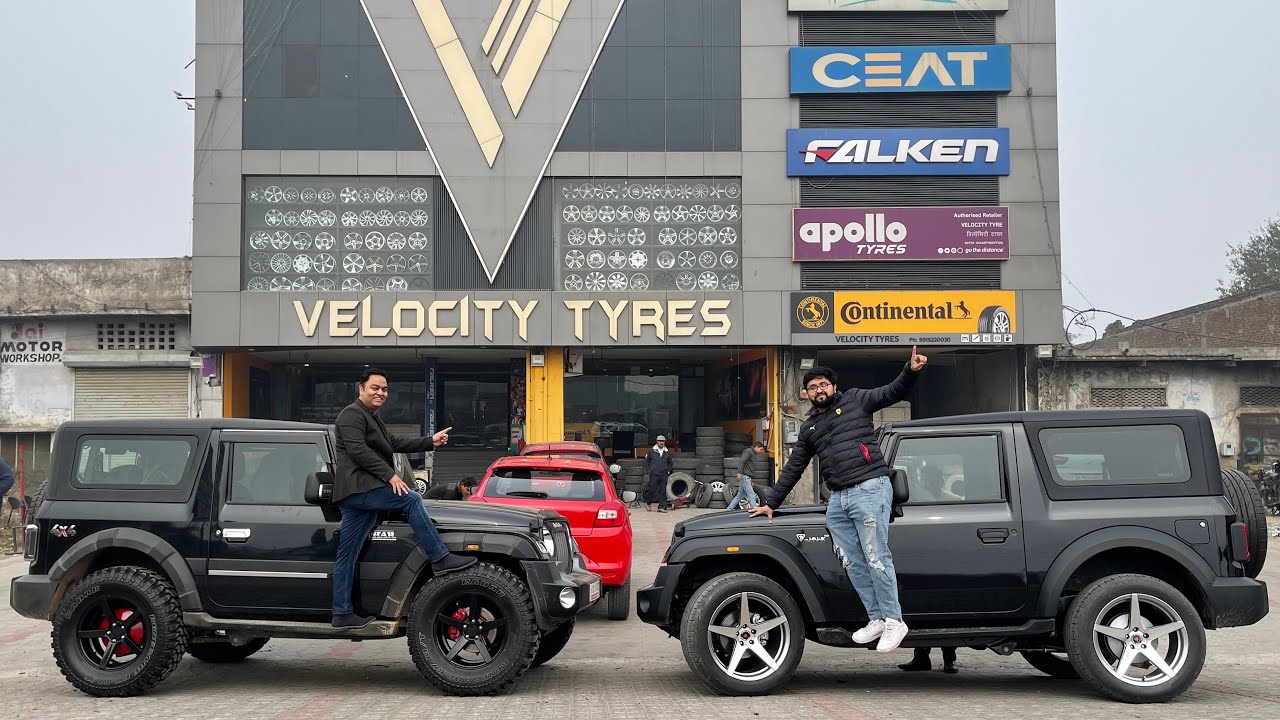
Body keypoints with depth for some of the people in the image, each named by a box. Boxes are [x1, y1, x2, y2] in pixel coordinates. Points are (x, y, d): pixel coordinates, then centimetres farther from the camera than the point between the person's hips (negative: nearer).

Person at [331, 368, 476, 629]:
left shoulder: (372, 418, 27)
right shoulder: (352, 414, -6)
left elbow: (394, 443, 27)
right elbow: (358, 450, -18)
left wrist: (431, 442, 18)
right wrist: (390, 475, -21)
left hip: (355, 495, 10)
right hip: (359, 488, -10)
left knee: (347, 556, 8)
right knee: (411, 500, -17)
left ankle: (342, 614, 9)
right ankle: (440, 559, -17)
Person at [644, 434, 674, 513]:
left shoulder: (667, 452, 10)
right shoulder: (651, 451, 2)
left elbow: (670, 463, 22)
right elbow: (646, 461, 7)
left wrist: (668, 471, 11)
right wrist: (648, 472, 1)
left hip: (664, 475, 3)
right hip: (654, 474, -3)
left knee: (663, 491, 0)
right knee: (652, 489, -2)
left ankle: (661, 506, 1)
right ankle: (648, 503, 20)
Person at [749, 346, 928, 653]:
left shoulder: (854, 401, 9)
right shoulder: (809, 428, 23)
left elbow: (893, 392, 1)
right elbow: (792, 469, 26)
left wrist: (911, 371, -19)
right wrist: (771, 503, 24)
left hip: (869, 490, -6)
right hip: (838, 500, 6)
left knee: (877, 559, -9)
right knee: (853, 563, 2)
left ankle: (894, 621, -3)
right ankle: (876, 619, 8)